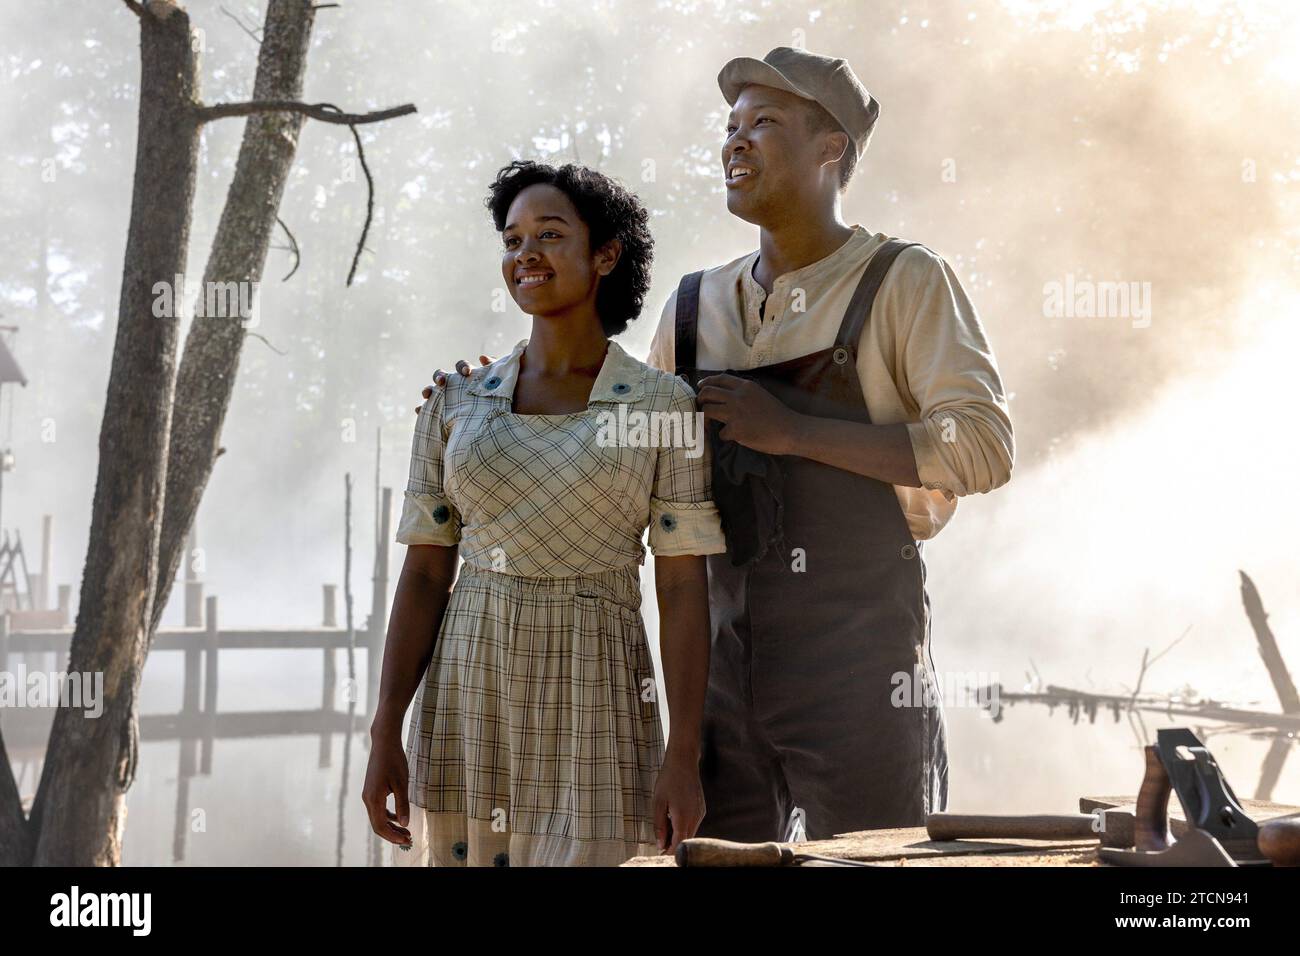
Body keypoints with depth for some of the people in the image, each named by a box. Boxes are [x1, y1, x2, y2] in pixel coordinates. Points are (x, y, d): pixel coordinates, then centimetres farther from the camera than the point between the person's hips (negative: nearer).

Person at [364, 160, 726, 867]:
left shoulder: (664, 405, -1)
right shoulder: (456, 402, 5)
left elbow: (683, 589, -4)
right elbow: (424, 575, 5)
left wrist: (683, 758, -10)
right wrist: (385, 737, -1)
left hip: (594, 701, -2)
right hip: (467, 696, 3)